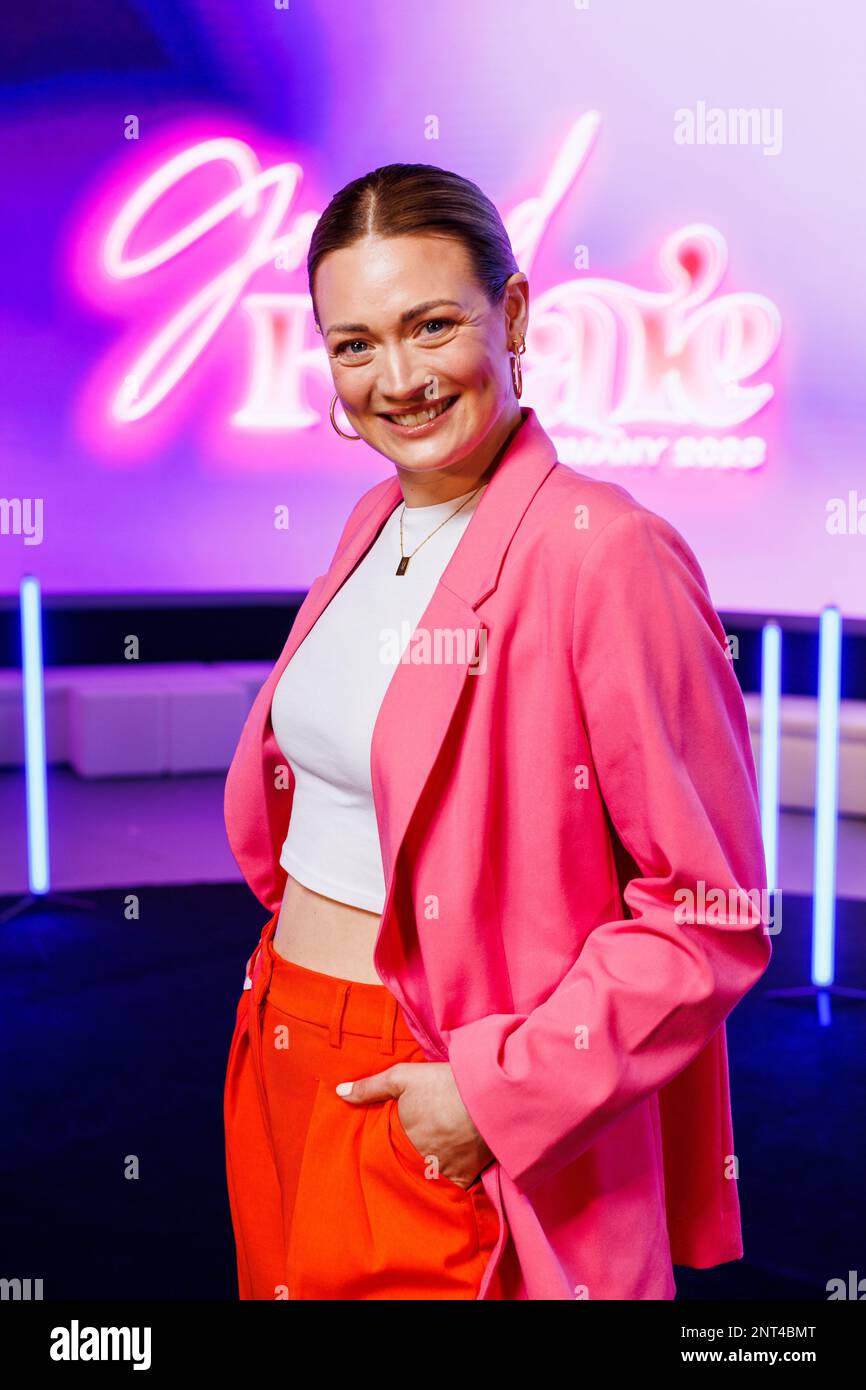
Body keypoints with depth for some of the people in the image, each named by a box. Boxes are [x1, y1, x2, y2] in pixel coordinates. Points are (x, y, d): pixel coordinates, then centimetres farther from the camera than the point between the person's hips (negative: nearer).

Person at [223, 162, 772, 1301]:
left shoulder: (605, 553, -19)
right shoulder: (375, 521, 5)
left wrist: (503, 1091, -20)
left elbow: (713, 918, -18)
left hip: (440, 1123, -7)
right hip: (280, 1053, 8)